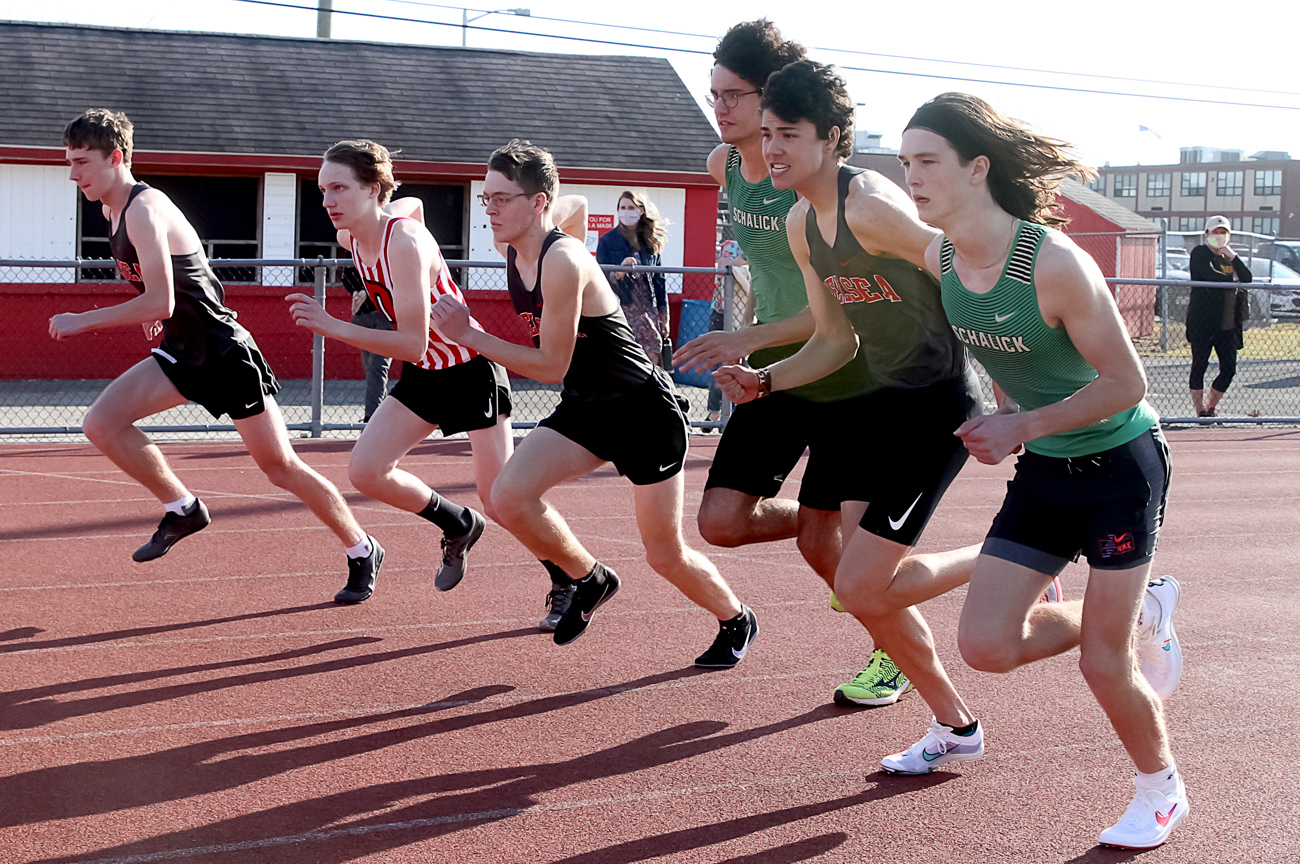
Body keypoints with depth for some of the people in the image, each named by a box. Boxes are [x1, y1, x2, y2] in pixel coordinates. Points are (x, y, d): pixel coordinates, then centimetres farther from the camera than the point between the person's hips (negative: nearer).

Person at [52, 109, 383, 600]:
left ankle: (362, 550, 15)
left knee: (280, 467, -1)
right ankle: (182, 510, 8)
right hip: (181, 353, 9)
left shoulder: (144, 210, -21)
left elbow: (159, 304, -28)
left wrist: (82, 321, -20)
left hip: (225, 353, -9)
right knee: (101, 424, -6)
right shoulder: (113, 210, 8)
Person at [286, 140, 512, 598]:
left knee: (500, 503, -7)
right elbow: (413, 203, 19)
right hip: (422, 374, 8)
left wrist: (332, 327, -35)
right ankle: (459, 526, 21)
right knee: (366, 471, -4)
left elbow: (413, 343, -32)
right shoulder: (350, 238, -4)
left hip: (471, 369, -8)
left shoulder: (405, 243, -28)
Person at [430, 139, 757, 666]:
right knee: (509, 497, -15)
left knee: (665, 556, 2)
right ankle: (590, 581, 11)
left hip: (644, 410, -7)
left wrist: (470, 336, -22)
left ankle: (736, 621, 32)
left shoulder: (563, 263, -27)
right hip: (583, 407, 7)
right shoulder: (513, 250, -2)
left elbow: (552, 367, -24)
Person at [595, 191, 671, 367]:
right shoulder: (607, 241, 2)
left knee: (653, 358, -7)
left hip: (647, 309, 3)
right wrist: (619, 272, -23)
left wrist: (664, 316, 13)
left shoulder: (651, 242, 12)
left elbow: (659, 280, 15)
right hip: (620, 309, -3)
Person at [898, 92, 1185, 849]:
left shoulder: (1054, 263, -28)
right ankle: (1143, 613, 25)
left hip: (1120, 464, -6)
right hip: (1043, 472, 7)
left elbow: (1126, 382, -22)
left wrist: (1022, 425, -24)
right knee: (986, 645, 0)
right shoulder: (939, 260, -7)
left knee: (1103, 663, -3)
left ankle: (1161, 789, 27)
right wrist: (1008, 422, 5)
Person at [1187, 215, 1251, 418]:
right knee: (1200, 365, -1)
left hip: (1228, 324, 6)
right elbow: (1209, 275, -17)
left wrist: (1233, 257, -6)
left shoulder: (1230, 258, 19)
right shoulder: (1200, 253, 1)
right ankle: (1200, 411, 6)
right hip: (1203, 322, -6)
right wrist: (1234, 281, -6)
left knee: (1229, 368, 0)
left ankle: (1210, 408, 14)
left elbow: (1248, 278, 4)